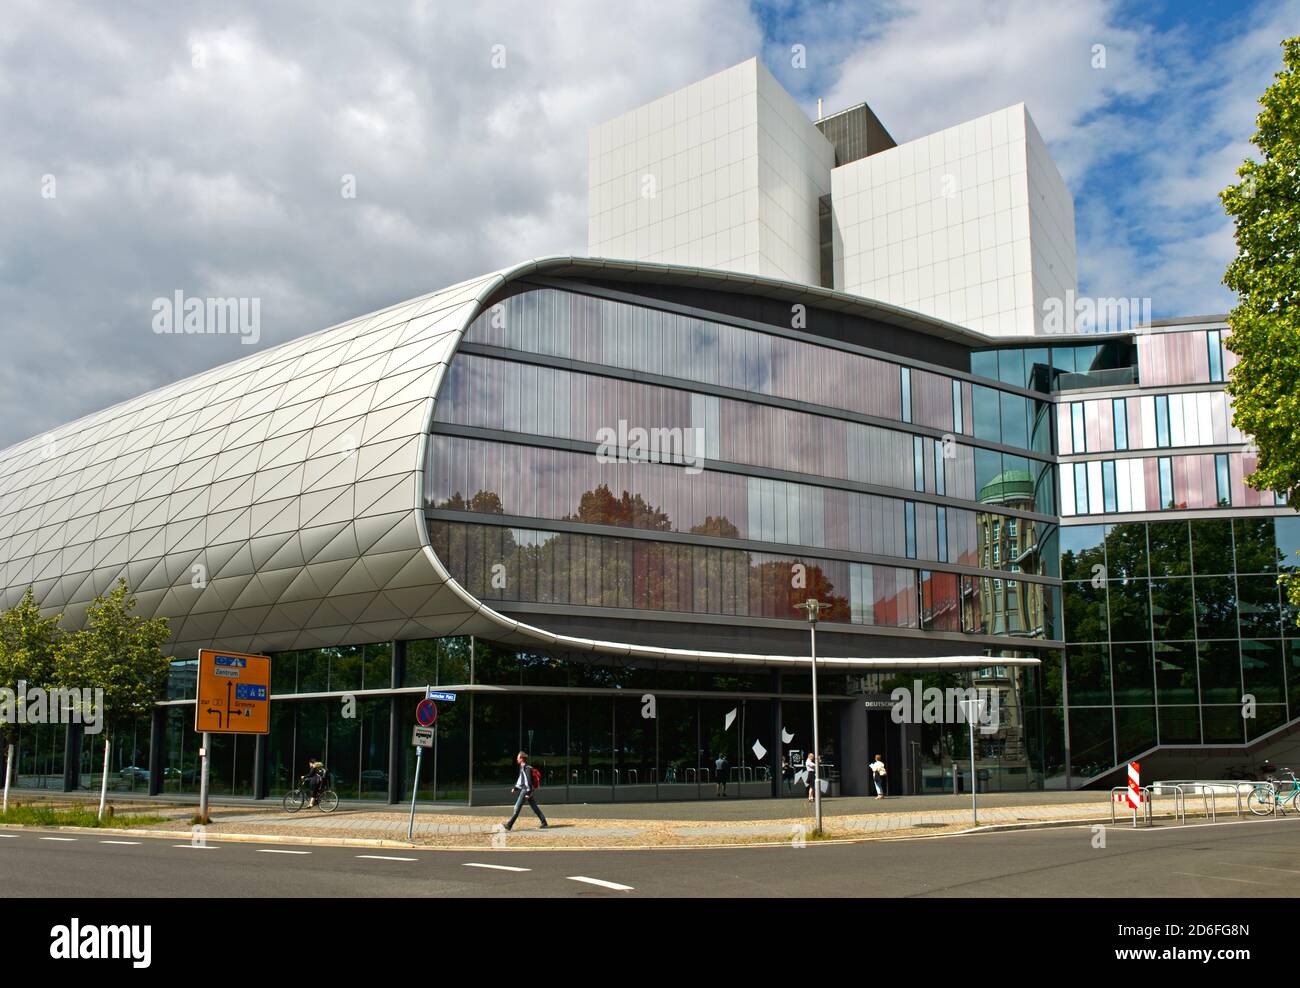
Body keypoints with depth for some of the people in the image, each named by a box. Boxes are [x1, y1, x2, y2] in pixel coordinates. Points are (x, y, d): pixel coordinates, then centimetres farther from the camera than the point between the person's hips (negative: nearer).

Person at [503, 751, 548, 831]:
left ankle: (509, 825, -6)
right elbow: (520, 779, 28)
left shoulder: (527, 768, -15)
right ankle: (544, 823, 11)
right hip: (525, 790, 10)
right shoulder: (522, 767, 16)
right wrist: (516, 788, 22)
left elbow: (529, 781, -20)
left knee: (517, 808, -8)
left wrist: (528, 793, -23)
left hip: (526, 790, -10)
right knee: (535, 808, 10)